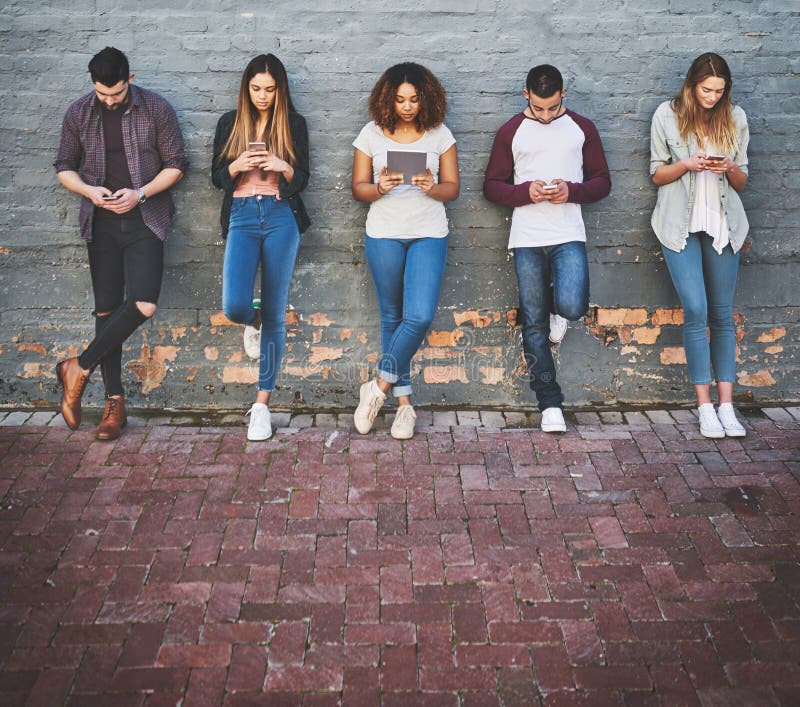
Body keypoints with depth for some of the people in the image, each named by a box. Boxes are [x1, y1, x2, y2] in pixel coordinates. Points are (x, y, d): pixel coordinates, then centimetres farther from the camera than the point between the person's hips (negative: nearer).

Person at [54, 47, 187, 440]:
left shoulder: (157, 110, -3)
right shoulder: (78, 114, 4)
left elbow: (176, 165, 0)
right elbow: (64, 167, 11)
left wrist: (140, 193, -13)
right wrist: (89, 190, -9)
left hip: (145, 220, -2)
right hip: (102, 222, 2)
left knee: (143, 304, -19)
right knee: (106, 309, 4)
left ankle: (79, 368, -2)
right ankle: (114, 402, 11)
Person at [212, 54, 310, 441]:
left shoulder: (293, 124, 9)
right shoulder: (230, 122, 11)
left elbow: (302, 180, 7)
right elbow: (216, 177, 10)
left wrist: (284, 168, -15)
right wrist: (238, 166, -11)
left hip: (281, 217, -1)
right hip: (242, 216, 1)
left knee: (274, 314, -1)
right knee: (234, 306, -17)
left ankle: (262, 403, 8)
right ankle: (254, 322, 24)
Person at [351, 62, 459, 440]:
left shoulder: (439, 134, 3)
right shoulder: (372, 134, 2)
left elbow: (452, 188, 5)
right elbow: (358, 188, 4)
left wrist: (432, 188, -17)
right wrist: (380, 188, -17)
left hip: (429, 235, 0)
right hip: (384, 235, 1)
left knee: (420, 316, -15)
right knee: (392, 317, 6)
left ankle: (380, 385, 3)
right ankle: (403, 400, 17)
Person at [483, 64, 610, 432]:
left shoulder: (582, 128, 9)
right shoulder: (511, 132, 7)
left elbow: (602, 181, 9)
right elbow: (492, 185, 7)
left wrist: (572, 191, -11)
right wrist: (527, 192, -12)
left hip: (569, 236, 0)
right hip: (526, 239, 1)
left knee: (571, 305, -24)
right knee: (534, 324, 2)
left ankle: (558, 307, 15)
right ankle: (550, 404, 12)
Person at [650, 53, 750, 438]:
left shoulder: (735, 118, 6)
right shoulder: (667, 115, 0)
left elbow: (742, 181, 11)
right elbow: (657, 174, 5)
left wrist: (730, 169, -11)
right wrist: (686, 165, -14)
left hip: (723, 225, 2)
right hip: (680, 225, -2)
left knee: (722, 314, 3)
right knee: (695, 311, -10)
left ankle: (726, 406, 6)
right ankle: (705, 406, -3)